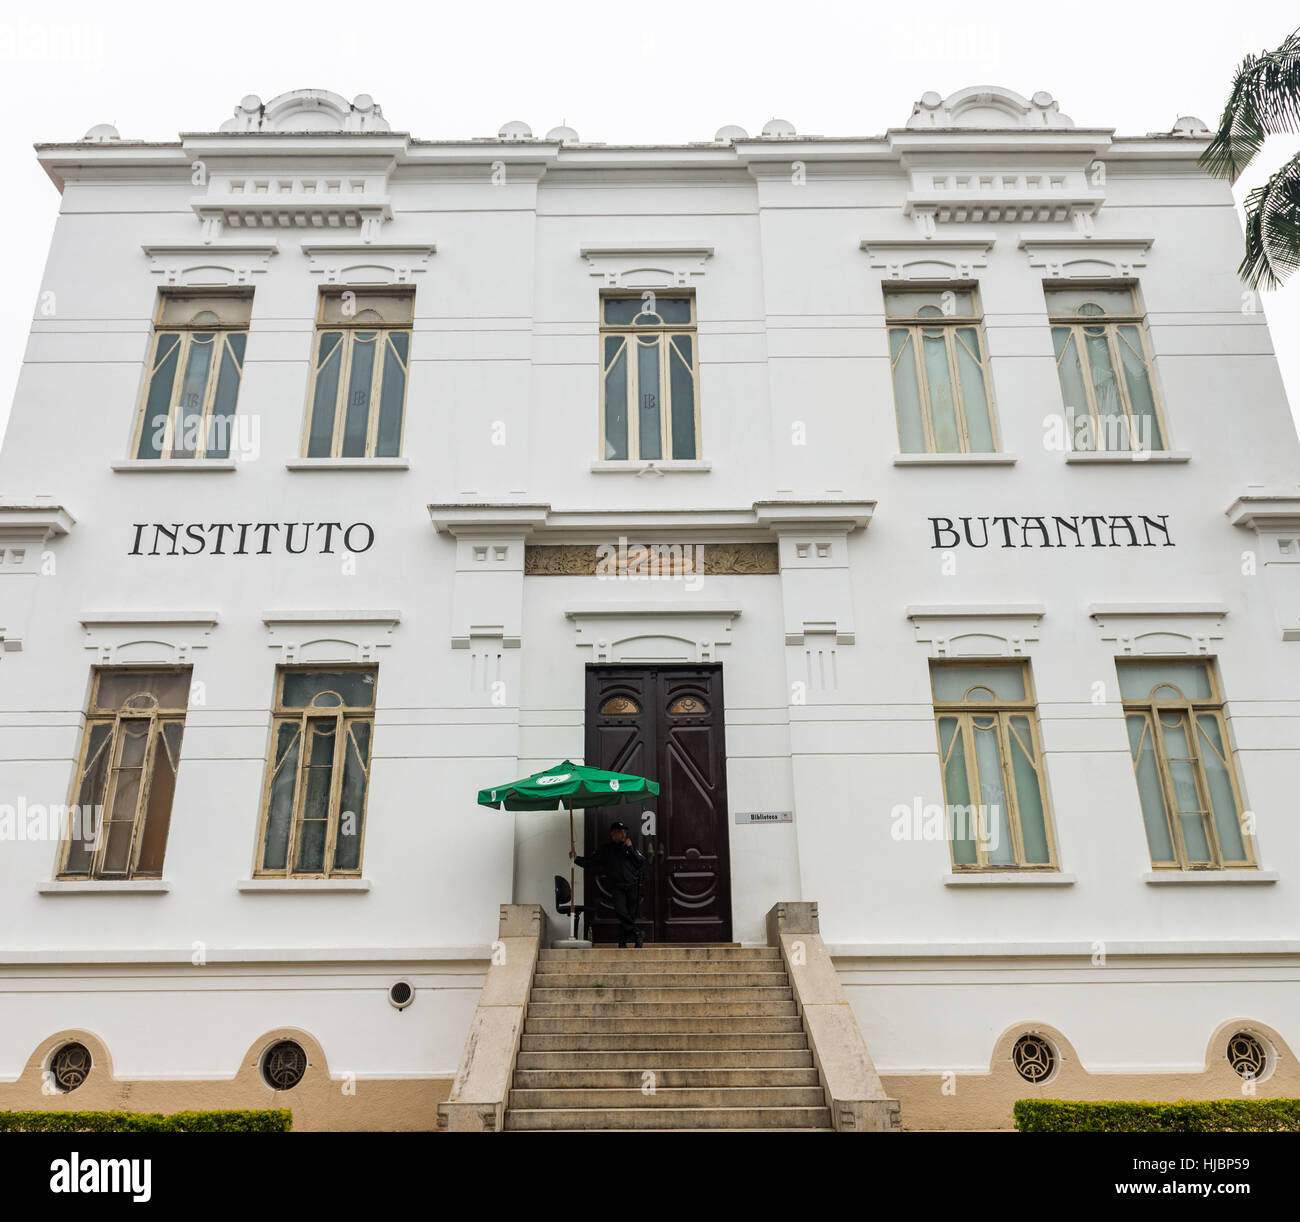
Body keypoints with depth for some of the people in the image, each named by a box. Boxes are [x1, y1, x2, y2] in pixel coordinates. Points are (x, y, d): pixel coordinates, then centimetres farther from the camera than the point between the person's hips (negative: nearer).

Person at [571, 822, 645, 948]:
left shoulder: (629, 847, 10)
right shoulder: (606, 849, 8)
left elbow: (641, 862, 0)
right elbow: (590, 863, 9)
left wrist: (630, 848, -7)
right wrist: (577, 859, -5)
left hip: (632, 885, 1)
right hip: (617, 886, -1)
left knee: (631, 914, 0)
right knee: (621, 911, -21)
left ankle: (622, 940, 14)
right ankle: (637, 935, -10)